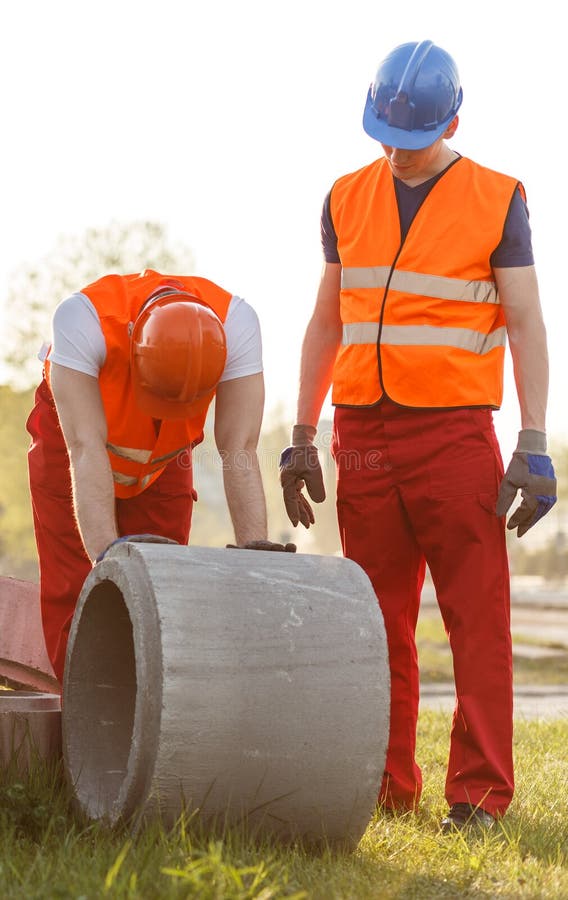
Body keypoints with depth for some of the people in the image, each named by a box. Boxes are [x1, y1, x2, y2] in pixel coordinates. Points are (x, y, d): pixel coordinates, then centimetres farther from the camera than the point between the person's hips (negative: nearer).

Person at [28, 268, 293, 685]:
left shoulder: (236, 322, -34)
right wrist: (107, 554, -54)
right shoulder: (82, 318, -42)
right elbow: (86, 450, -45)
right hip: (70, 437, -2)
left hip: (165, 456, 2)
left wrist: (256, 548, -44)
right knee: (74, 593, -9)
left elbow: (240, 451, -34)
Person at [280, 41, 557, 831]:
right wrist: (301, 438, 11)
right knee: (378, 622, 7)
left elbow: (525, 326, 0)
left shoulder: (497, 200, 2)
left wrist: (534, 446, -8)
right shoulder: (348, 200, 12)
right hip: (363, 434, 4)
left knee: (477, 618, -4)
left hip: (454, 434, -3)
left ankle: (479, 790, 1)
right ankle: (386, 784, 14)